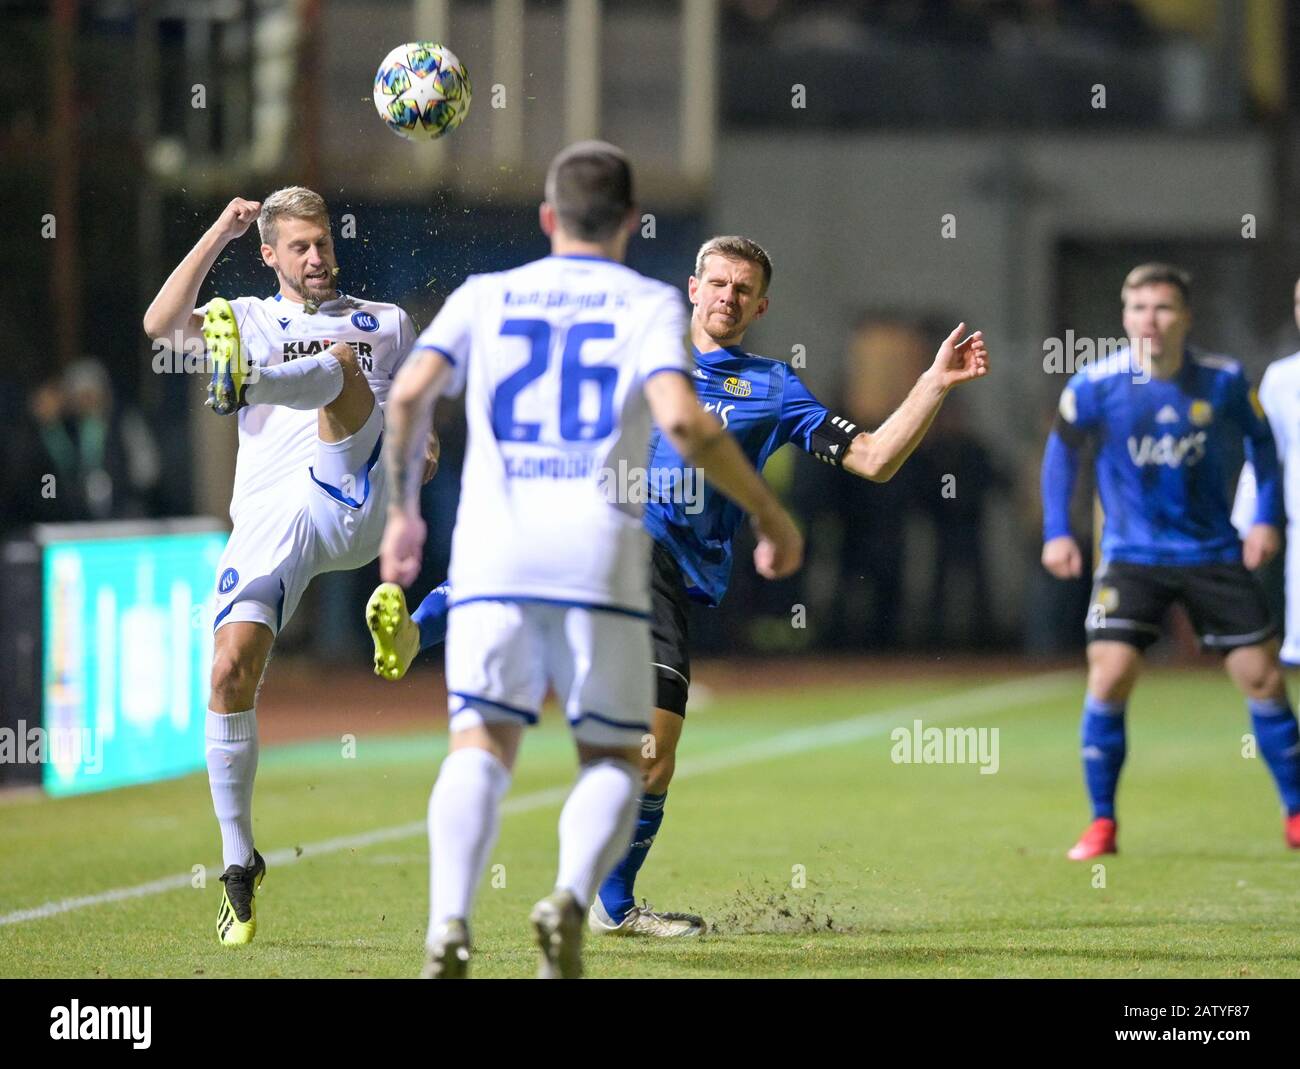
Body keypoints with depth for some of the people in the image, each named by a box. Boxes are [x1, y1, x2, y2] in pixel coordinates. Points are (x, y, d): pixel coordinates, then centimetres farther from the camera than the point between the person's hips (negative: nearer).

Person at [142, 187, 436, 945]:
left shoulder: (385, 324, 24)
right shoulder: (247, 320, 22)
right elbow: (161, 325, 4)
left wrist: (423, 448, -1)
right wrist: (221, 233, 3)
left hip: (353, 504, -1)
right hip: (269, 514, 1)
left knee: (341, 363, -25)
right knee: (232, 669, -15)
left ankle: (243, 378, -61)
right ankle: (240, 860, -2)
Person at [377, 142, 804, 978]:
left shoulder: (485, 297, 14)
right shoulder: (650, 304, 7)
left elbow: (409, 395, 0)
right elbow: (681, 419, -10)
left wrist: (402, 512, 12)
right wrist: (767, 511, -1)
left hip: (493, 555, 1)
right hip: (600, 557, -1)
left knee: (481, 750, 0)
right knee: (614, 760, 9)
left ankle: (450, 923, -24)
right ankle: (571, 900, -20)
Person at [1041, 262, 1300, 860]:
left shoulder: (1223, 380, -9)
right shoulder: (1096, 385, -12)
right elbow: (1062, 447, 6)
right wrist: (1056, 530, 1)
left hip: (1215, 555, 1)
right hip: (1131, 557, -1)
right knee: (1108, 679, -15)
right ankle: (1101, 825, -1)